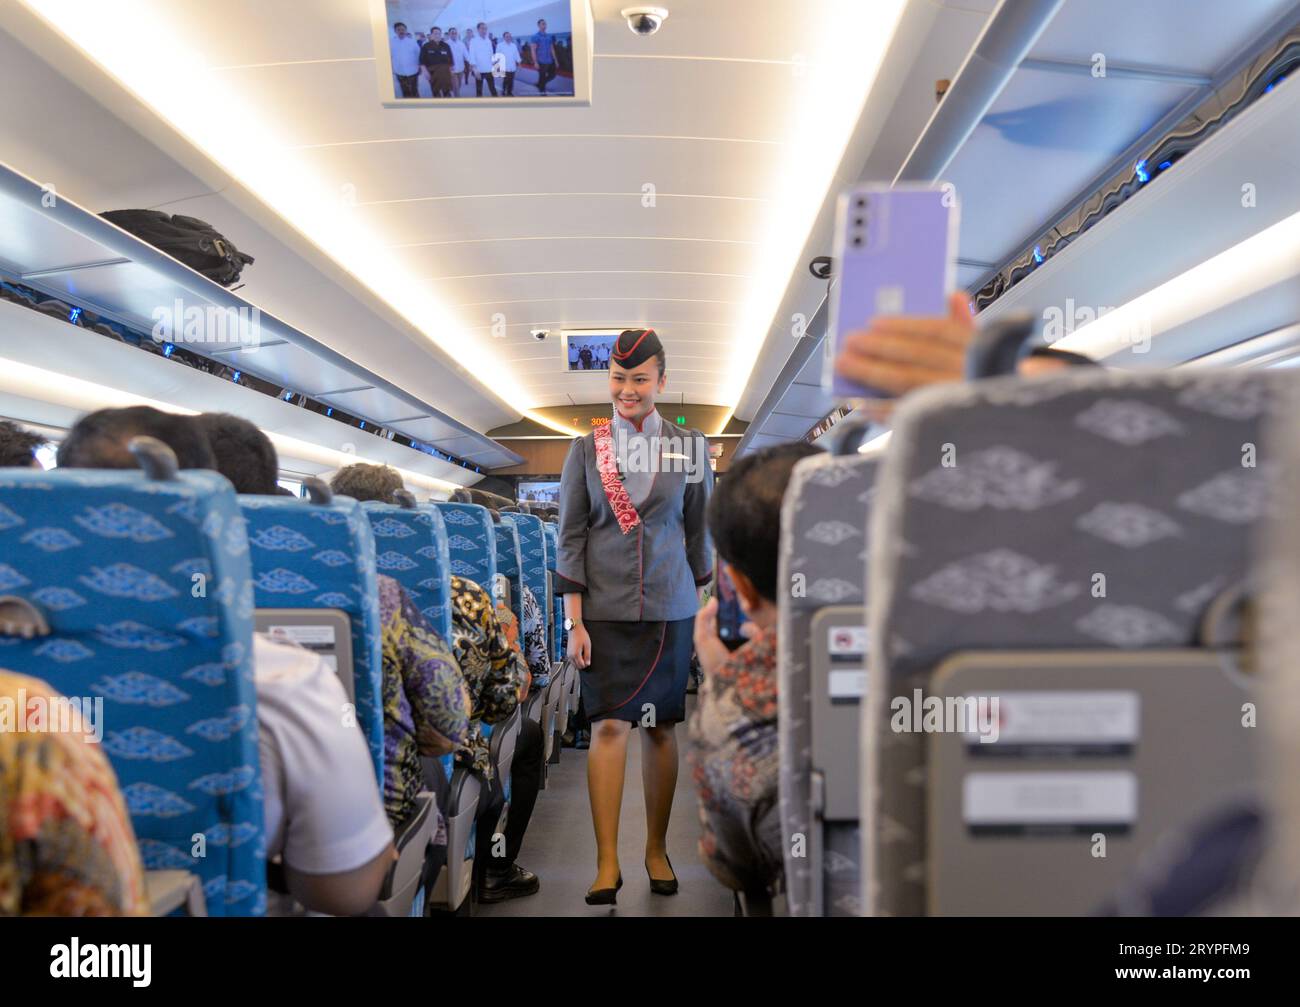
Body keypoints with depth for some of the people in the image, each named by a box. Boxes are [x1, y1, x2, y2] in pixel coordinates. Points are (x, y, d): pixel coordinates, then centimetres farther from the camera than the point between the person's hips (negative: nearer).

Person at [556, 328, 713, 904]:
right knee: (609, 726, -5)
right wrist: (574, 622, -5)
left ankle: (657, 851, 22)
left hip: (669, 607, 1)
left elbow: (699, 530, 10)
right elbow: (570, 538, 0)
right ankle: (607, 863, 2)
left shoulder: (690, 447, 3)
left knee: (661, 727, 8)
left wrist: (699, 601, 11)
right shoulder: (586, 450, 2)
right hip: (605, 609, -1)